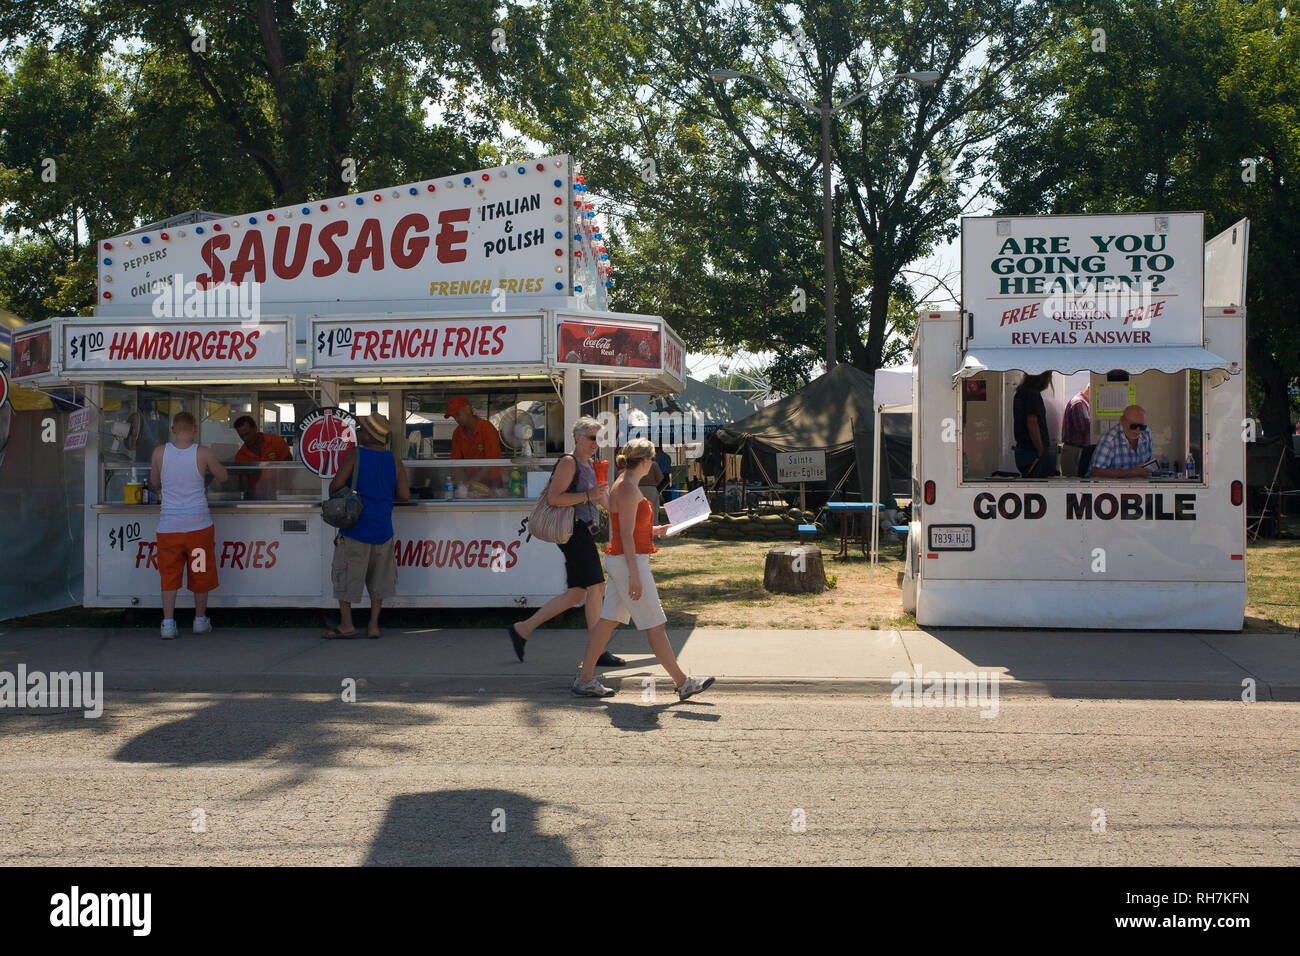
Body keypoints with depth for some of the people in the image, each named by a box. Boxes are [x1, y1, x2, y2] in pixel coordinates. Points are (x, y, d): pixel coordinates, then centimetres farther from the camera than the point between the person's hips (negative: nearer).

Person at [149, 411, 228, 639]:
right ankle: (200, 620, 23)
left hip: (169, 524, 1)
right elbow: (223, 477, 6)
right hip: (198, 523, -1)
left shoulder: (160, 452, -5)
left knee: (169, 573, 9)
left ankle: (168, 623, 4)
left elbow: (154, 483, 10)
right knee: (200, 573, 14)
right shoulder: (203, 453, -9)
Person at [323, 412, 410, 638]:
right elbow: (404, 495, 0)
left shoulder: (354, 455, -10)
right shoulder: (394, 460, 2)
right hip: (382, 529, 4)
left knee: (346, 575, 8)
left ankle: (346, 624, 10)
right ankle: (373, 624, 13)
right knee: (378, 578, 14)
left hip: (354, 528, -4)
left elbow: (336, 486, -14)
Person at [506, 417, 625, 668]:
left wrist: (602, 490, 4)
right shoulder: (569, 462, -9)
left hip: (582, 532, 10)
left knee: (577, 594, 10)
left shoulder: (589, 465, 20)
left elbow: (606, 504, 25)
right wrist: (587, 495, -22)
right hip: (573, 531, -10)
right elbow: (554, 497, -20)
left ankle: (522, 630, 16)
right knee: (596, 586, -10)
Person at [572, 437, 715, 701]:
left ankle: (585, 679, 14)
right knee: (656, 625, -3)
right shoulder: (628, 489, -18)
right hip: (629, 561, -10)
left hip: (619, 560, 10)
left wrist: (655, 530, 24)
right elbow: (626, 536, -21)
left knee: (608, 620, 11)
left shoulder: (623, 484, 13)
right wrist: (634, 575, -22)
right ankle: (683, 683, 4)